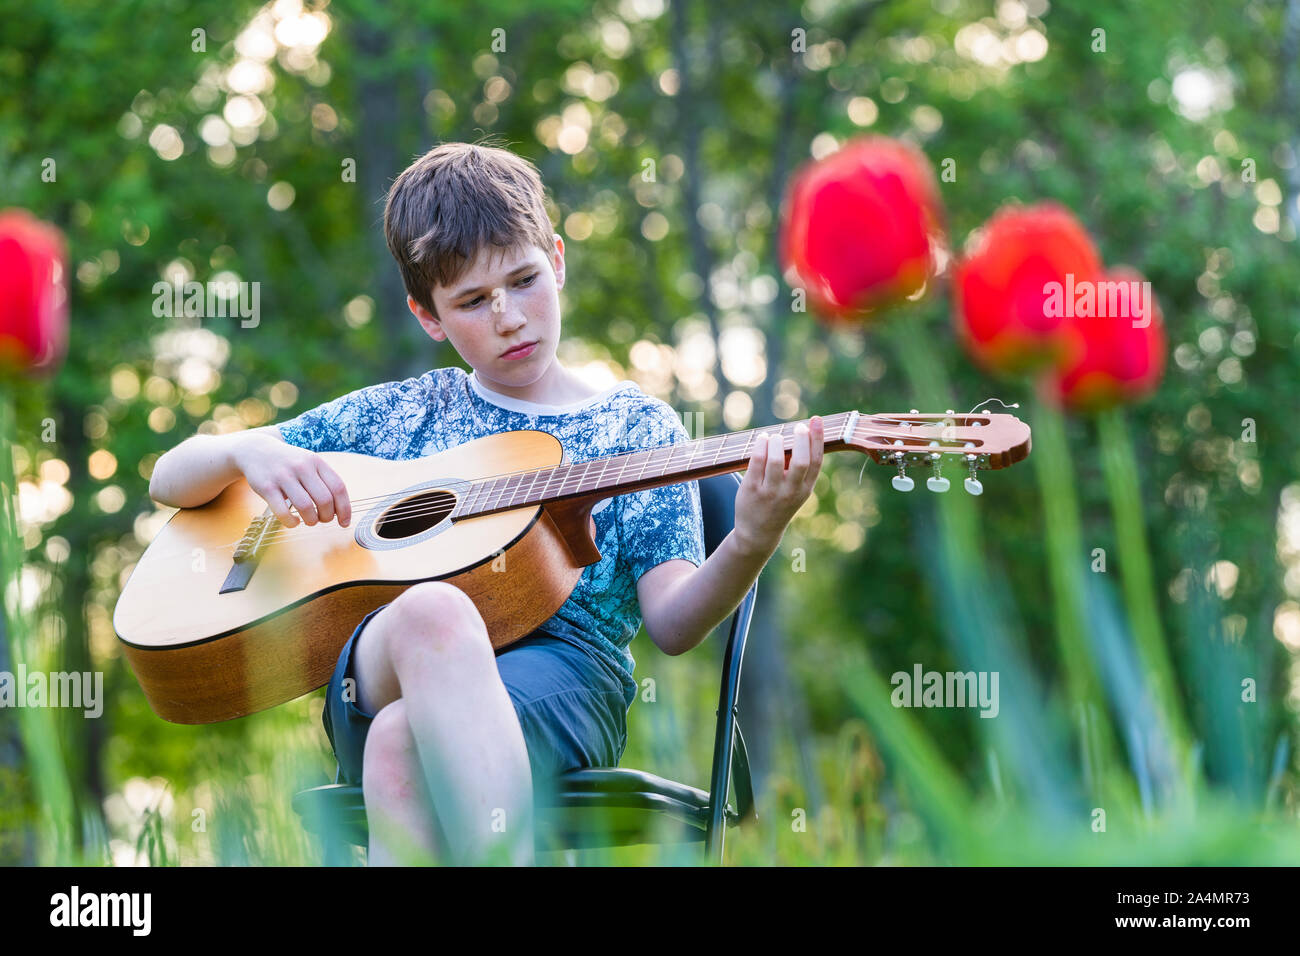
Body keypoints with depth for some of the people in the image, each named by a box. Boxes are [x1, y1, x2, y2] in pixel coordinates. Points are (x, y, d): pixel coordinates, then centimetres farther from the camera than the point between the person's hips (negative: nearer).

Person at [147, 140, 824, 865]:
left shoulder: (638, 426, 17)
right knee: (435, 608, -39)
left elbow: (671, 623, 5)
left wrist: (750, 546, -17)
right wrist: (247, 453, 0)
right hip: (377, 665, 2)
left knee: (402, 743, -39)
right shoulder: (394, 416, 23)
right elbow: (171, 480, 24)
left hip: (561, 675, -1)